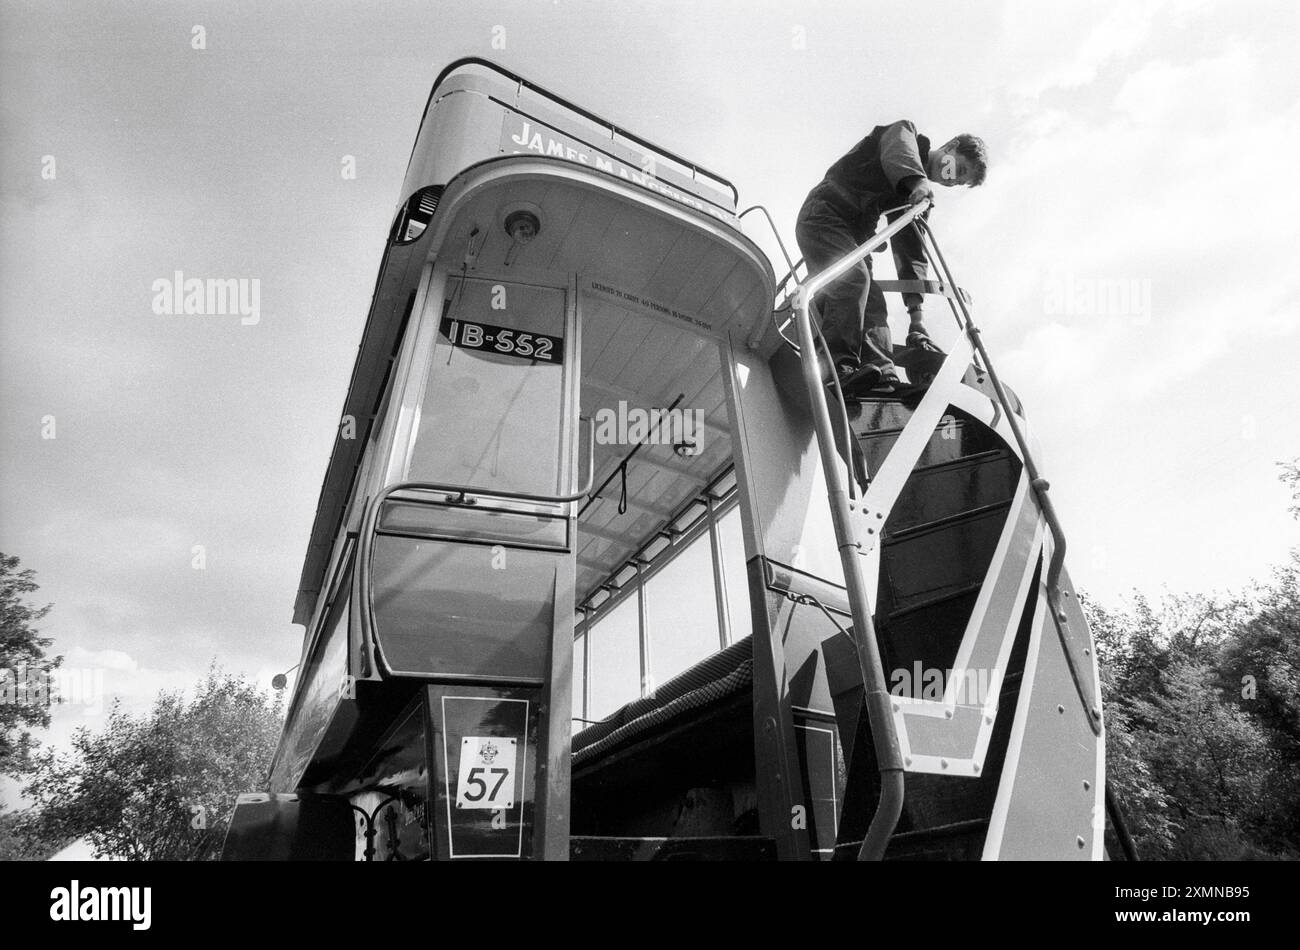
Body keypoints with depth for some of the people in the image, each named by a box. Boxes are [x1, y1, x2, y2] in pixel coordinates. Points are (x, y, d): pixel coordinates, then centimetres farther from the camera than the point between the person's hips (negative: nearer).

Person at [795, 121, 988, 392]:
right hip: (824, 214, -7)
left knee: (872, 303, -8)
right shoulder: (907, 133, 4)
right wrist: (918, 180, -45)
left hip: (853, 237, 7)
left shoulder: (919, 198, 16)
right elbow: (897, 150, -22)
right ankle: (837, 366, -32)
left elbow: (911, 255, 8)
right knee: (853, 277, -27)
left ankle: (882, 380, -17)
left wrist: (917, 319, -4)